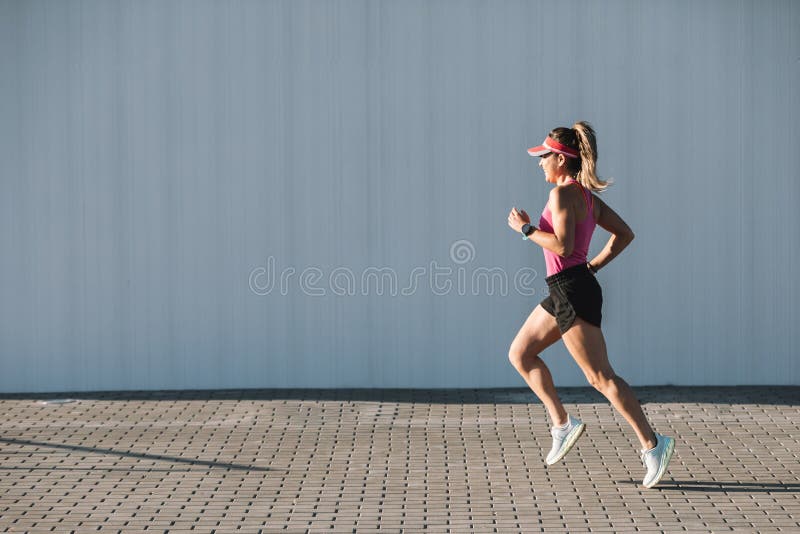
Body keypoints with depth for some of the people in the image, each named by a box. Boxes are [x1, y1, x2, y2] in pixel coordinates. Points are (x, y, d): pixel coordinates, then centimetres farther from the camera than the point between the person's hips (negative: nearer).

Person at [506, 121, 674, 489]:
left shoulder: (563, 193, -14)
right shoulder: (586, 195, 14)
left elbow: (563, 245, -24)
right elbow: (624, 233, 16)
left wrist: (525, 228, -12)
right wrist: (594, 265, 14)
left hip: (573, 291, -10)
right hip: (563, 292, 10)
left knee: (601, 377, -8)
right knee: (520, 354, 16)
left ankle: (652, 445, -6)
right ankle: (562, 424, 15)